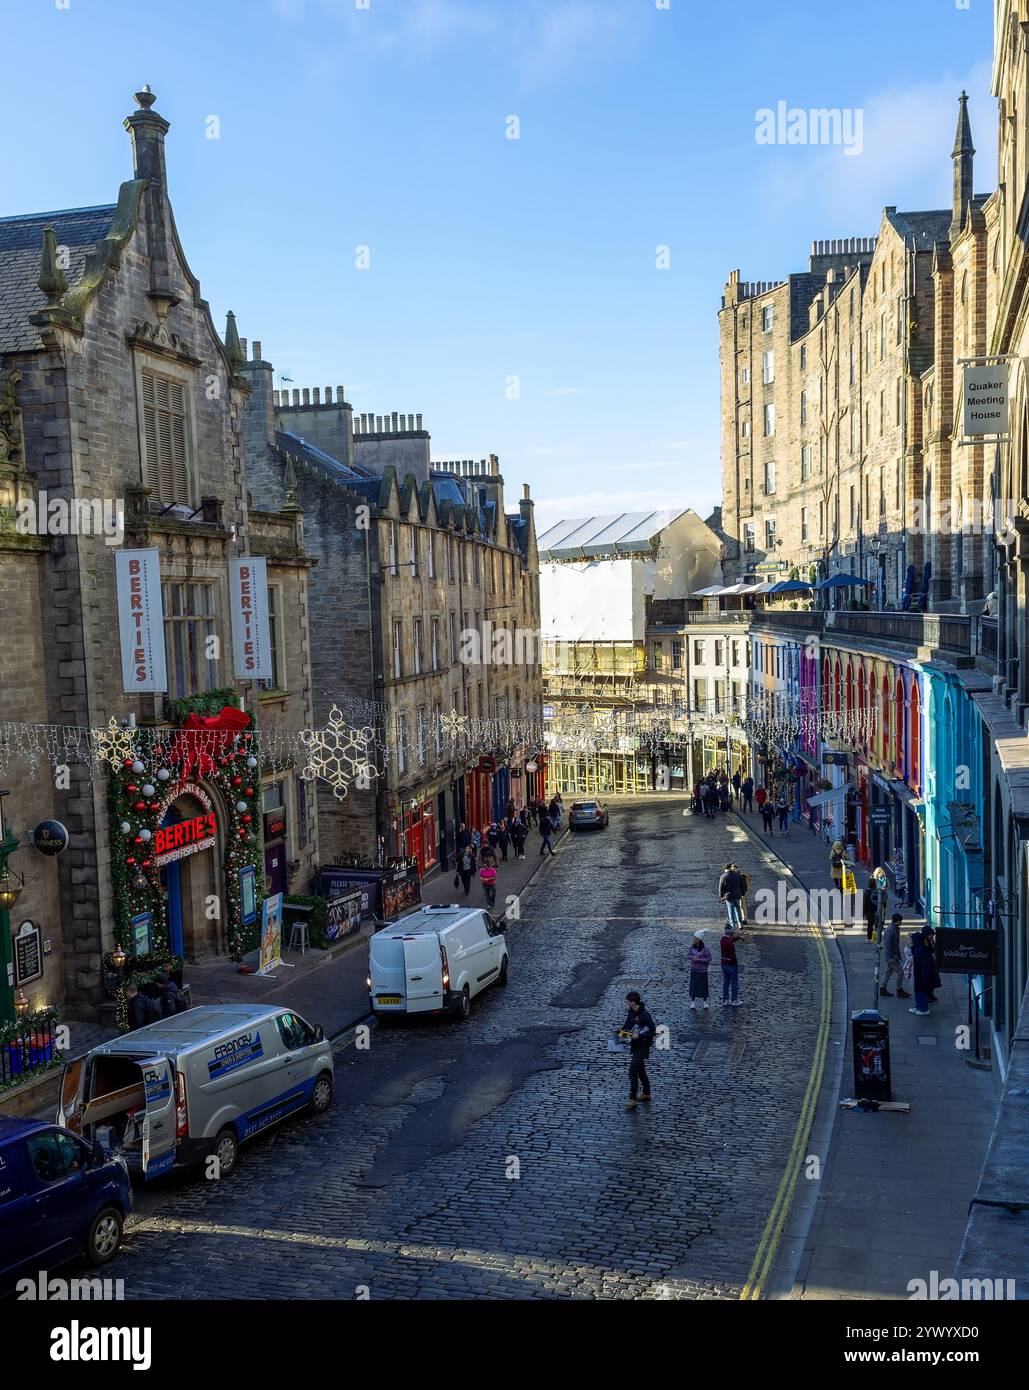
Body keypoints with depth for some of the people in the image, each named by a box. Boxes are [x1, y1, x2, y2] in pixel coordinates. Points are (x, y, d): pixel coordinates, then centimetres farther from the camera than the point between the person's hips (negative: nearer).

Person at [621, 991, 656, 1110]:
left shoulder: (644, 1014, -23)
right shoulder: (631, 1011, 3)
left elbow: (652, 1030, -21)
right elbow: (628, 1024, 17)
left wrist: (639, 1035, -24)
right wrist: (623, 1031, 0)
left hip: (643, 1046, -9)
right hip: (635, 1044, 9)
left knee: (633, 1071, -12)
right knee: (640, 1070, 20)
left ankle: (632, 1099, -8)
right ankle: (646, 1093, 35)